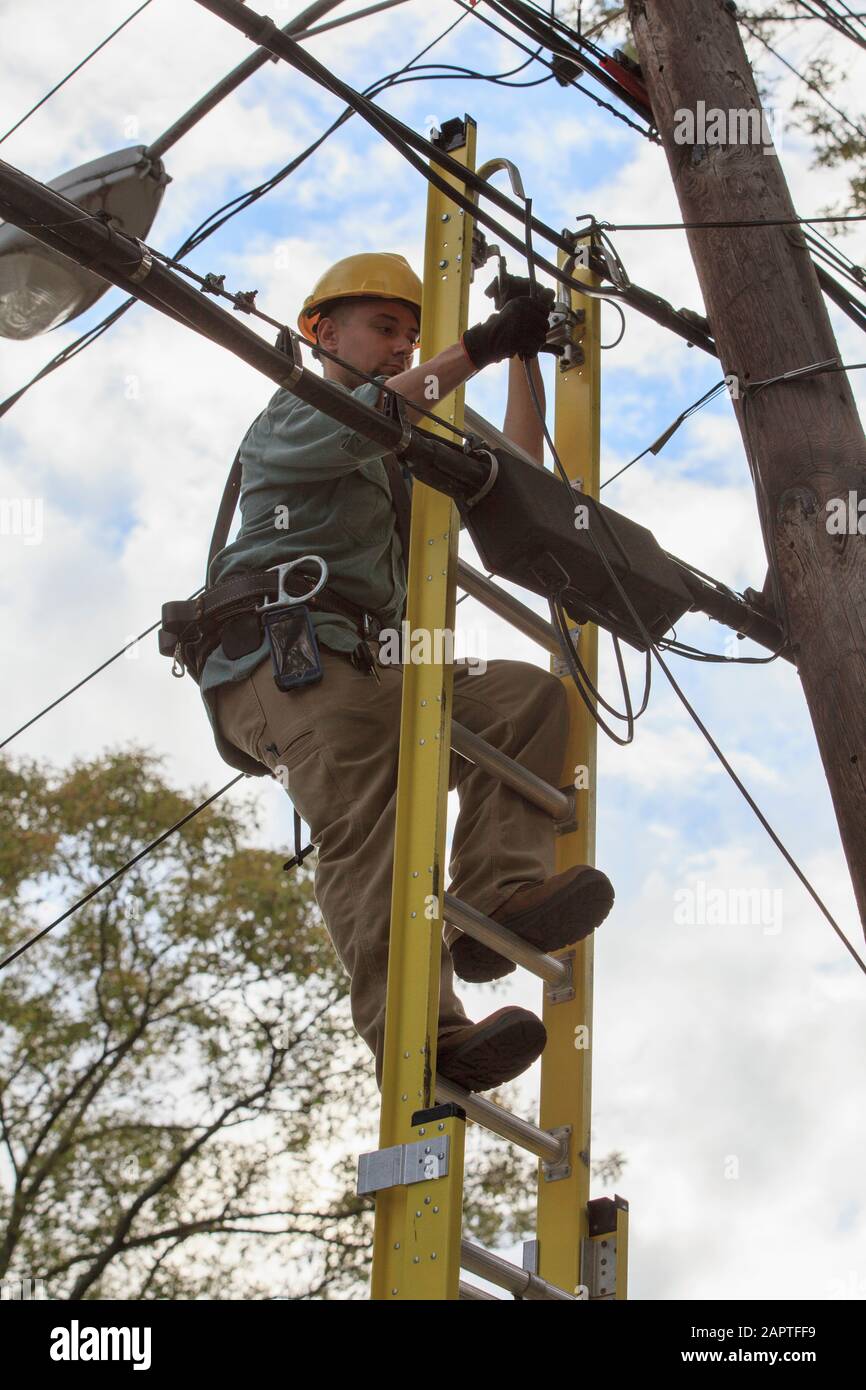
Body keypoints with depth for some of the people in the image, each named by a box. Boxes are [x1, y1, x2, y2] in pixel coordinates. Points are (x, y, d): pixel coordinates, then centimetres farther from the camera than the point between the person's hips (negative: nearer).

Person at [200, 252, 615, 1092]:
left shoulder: (407, 462, 36)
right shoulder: (286, 419, 15)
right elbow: (357, 424, -9)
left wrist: (526, 356, 21)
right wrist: (476, 350, -11)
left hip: (375, 671, 7)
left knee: (531, 697, -16)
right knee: (368, 832, -29)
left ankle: (496, 895, -33)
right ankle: (424, 1045, -44)